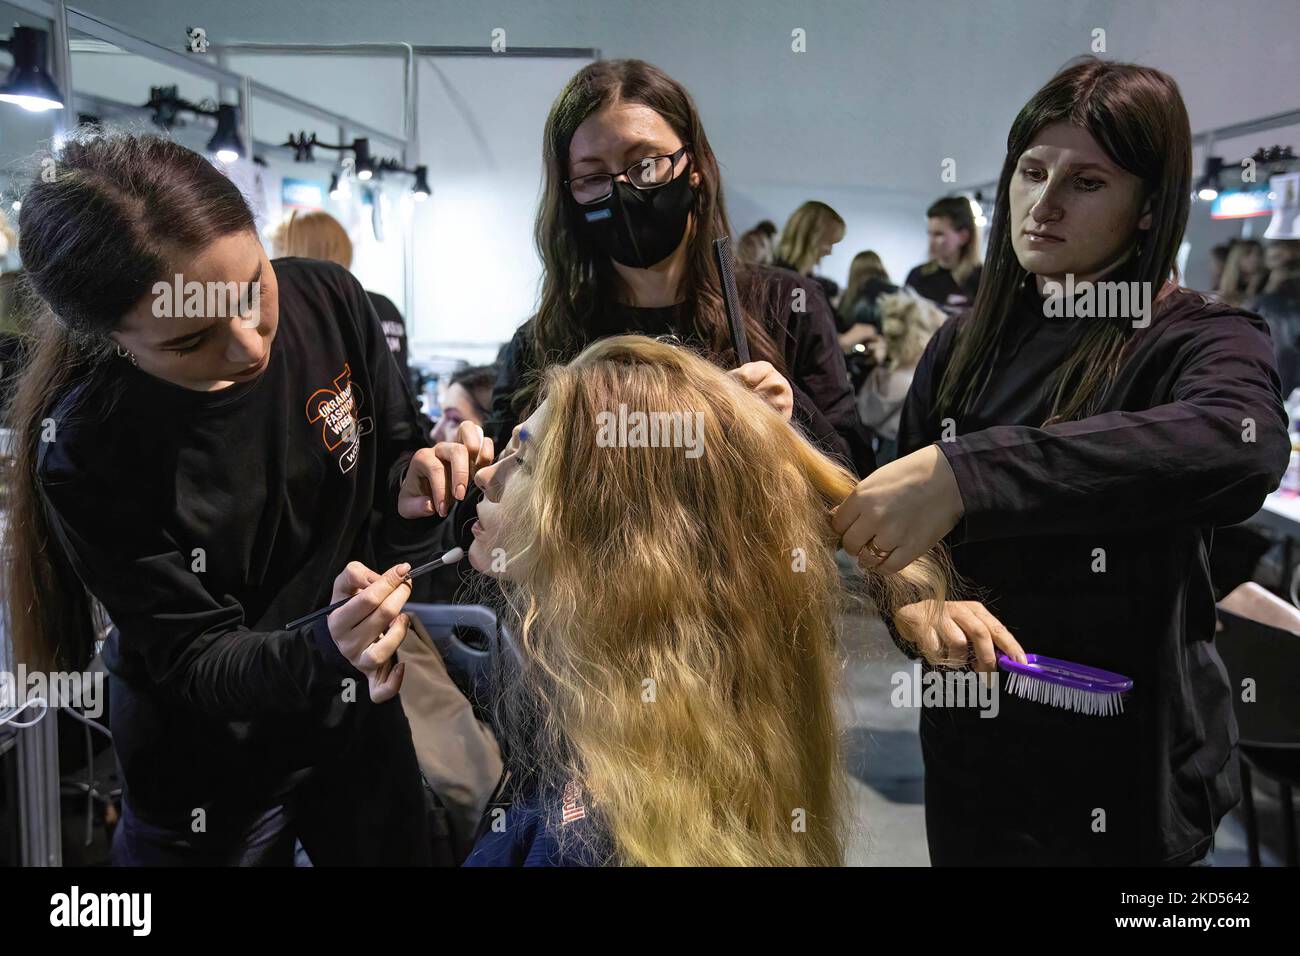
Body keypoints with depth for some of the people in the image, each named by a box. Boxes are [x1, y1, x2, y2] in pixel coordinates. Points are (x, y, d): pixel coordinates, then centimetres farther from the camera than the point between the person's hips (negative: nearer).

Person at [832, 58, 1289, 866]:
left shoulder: (1200, 340, -11)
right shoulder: (962, 349, 3)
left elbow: (1241, 442, -35)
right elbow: (895, 522, 3)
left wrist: (966, 474, -42)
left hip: (1127, 774, -4)